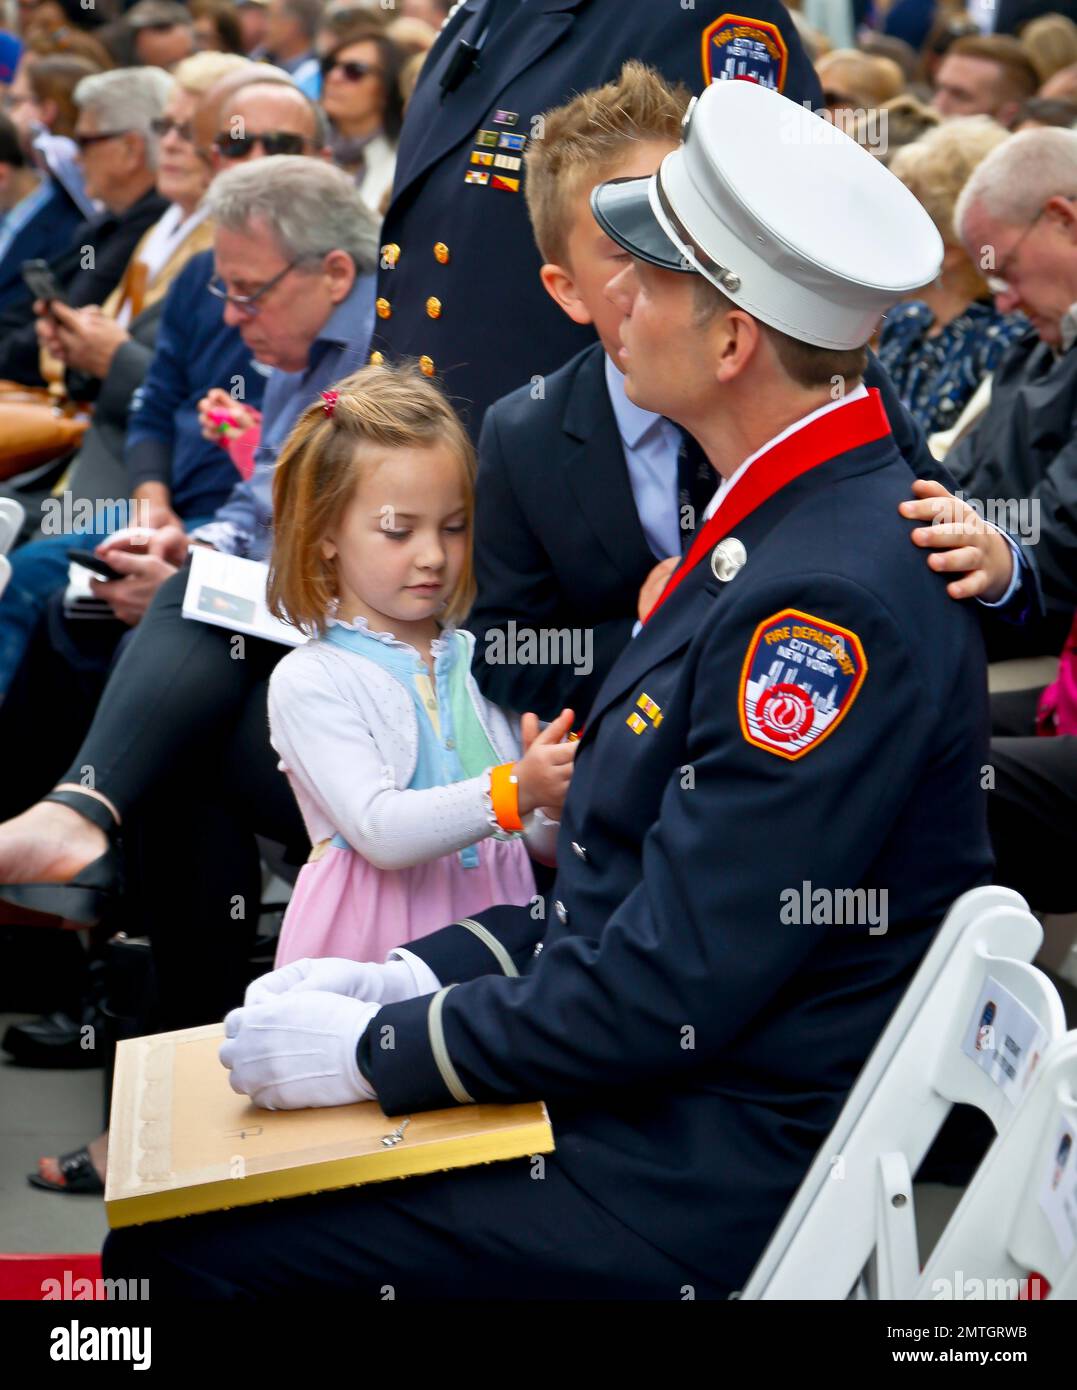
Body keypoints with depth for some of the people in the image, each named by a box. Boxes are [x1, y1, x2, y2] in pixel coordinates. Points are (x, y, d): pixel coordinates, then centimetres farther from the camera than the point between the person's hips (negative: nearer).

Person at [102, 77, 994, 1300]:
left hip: (720, 1185, -9)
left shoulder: (835, 597, -23)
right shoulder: (790, 525, 9)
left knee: (184, 1244, -11)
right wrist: (417, 978, 6)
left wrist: (372, 1050, -13)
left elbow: (673, 992, -23)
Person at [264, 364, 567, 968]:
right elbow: (380, 831, -15)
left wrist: (562, 801, -10)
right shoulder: (308, 681, -1)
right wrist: (513, 791, -27)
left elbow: (546, 843, 13)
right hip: (371, 945, -4)